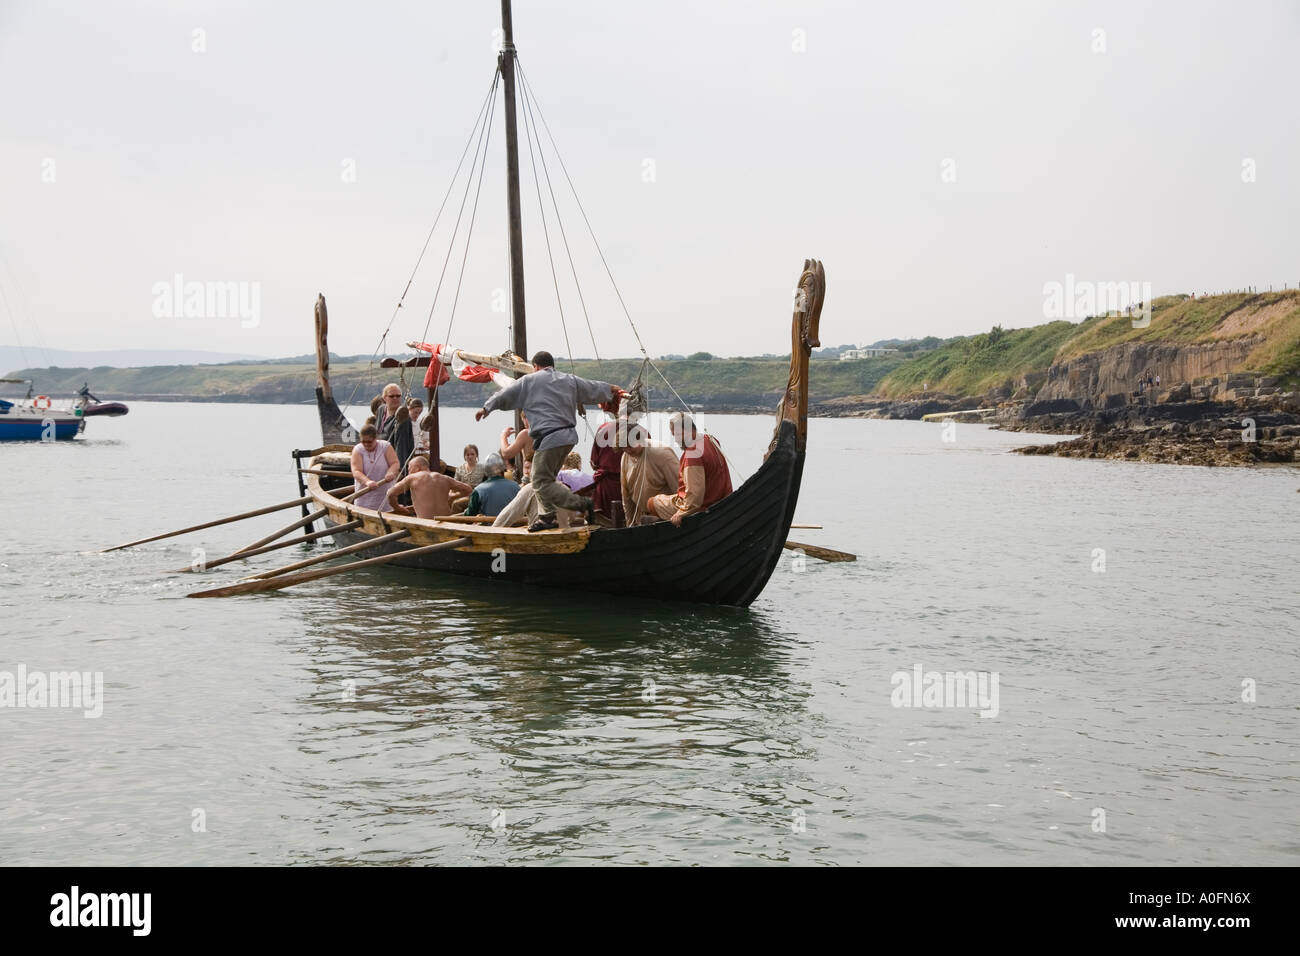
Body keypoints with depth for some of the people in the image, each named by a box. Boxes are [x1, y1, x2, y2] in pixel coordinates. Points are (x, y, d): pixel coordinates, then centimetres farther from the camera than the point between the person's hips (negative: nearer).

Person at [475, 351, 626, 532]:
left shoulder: (529, 381, 3)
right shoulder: (570, 380, 17)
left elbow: (505, 394, 8)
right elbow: (593, 388, 30)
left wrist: (487, 408, 22)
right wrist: (613, 389, 48)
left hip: (549, 438, -8)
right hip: (569, 436, 8)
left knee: (542, 482, -5)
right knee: (545, 478, 18)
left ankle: (582, 504, -13)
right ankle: (546, 516, 15)